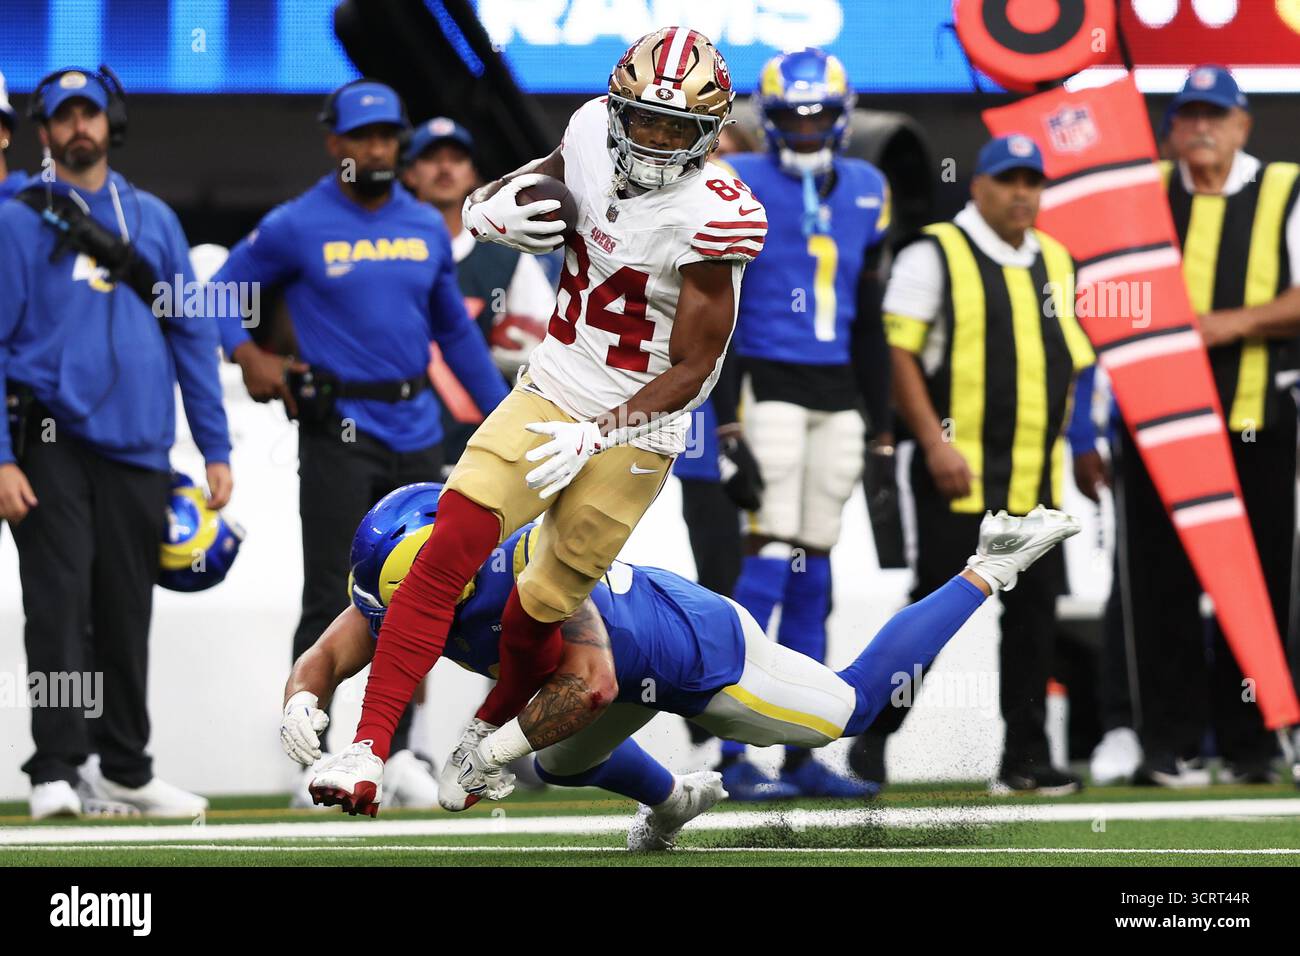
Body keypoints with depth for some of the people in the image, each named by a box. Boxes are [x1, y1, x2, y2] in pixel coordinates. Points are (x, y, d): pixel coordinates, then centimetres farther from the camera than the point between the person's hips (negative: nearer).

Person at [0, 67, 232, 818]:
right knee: (60, 601, -13)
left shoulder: (153, 219, 11)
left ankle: (126, 770, 19)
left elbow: (193, 333, 12)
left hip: (138, 447, 4)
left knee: (127, 614, 10)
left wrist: (216, 449, 8)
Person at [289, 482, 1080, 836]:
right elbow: (320, 666, -20)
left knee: (852, 706, 15)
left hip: (700, 652, -7)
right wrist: (302, 708, -43)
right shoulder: (398, 589, -23)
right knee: (564, 761, 30)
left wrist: (492, 753, -48)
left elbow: (587, 683, -49)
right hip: (636, 674, 7)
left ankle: (987, 572, 28)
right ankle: (671, 801, 60)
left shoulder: (533, 570, -44)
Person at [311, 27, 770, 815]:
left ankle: (491, 735, 36)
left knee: (537, 616, 5)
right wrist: (497, 209, -10)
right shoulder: (593, 138, -4)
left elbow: (691, 371, -16)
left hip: (634, 429, -4)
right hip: (550, 394, 4)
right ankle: (368, 745, -16)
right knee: (449, 550, -15)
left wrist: (594, 437, -23)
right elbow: (486, 207, 15)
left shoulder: (713, 217, -20)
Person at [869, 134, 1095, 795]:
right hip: (959, 471, -6)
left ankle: (1024, 758, 8)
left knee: (1034, 611, 3)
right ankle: (873, 734, 10)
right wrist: (934, 442, -16)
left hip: (1035, 478, 6)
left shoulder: (1055, 262, 16)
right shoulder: (935, 255, -4)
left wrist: (1069, 443, 16)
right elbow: (898, 353, -10)